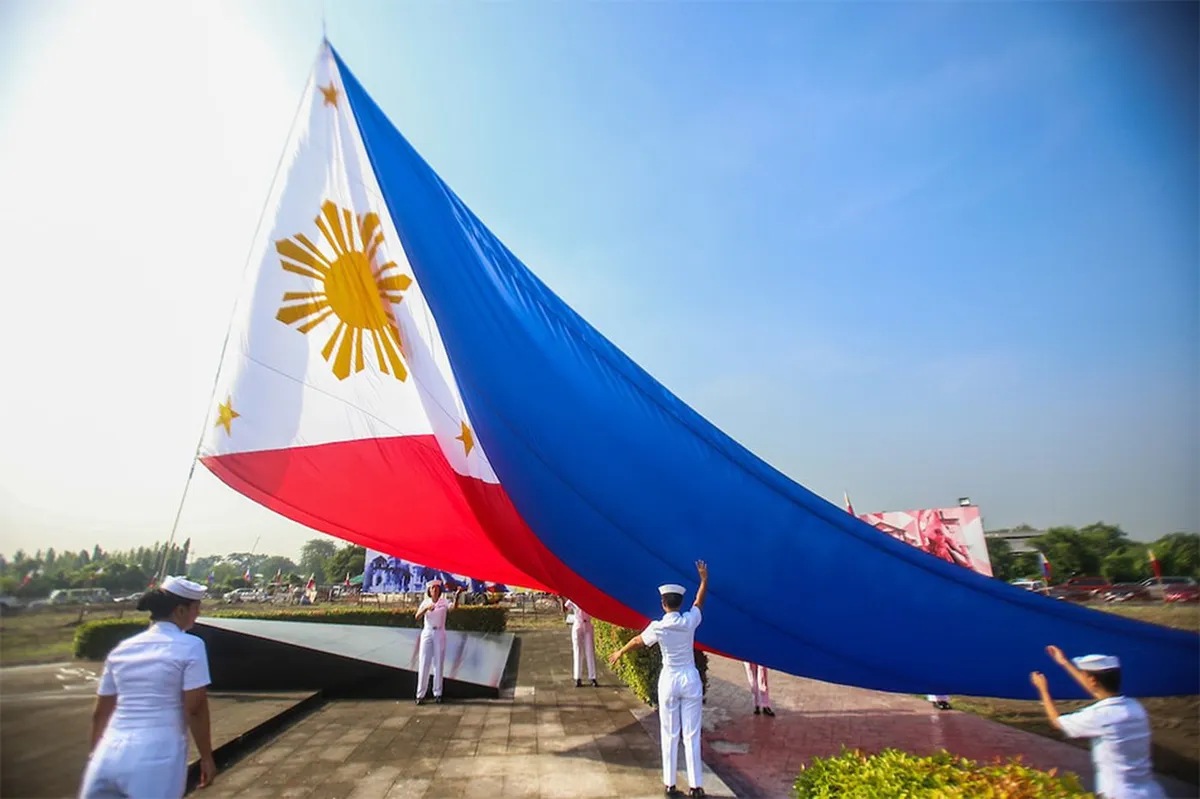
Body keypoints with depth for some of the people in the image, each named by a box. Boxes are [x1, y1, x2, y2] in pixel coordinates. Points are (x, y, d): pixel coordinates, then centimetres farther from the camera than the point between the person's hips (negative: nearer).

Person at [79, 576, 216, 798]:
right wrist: (206, 757, 0)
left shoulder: (122, 648, 11)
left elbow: (100, 713, 17)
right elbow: (195, 709, -10)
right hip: (157, 760, -5)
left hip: (109, 756, 5)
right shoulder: (190, 646, -8)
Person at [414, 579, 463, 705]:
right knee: (423, 663, 1)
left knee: (438, 663, 4)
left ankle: (437, 693, 12)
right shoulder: (425, 602, 3)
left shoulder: (444, 601, -2)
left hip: (439, 634, -1)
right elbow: (417, 617, -10)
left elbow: (453, 608, -24)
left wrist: (457, 597, -43)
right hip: (427, 633, 1)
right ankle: (420, 694, 8)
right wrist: (426, 608, -28)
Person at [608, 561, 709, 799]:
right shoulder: (690, 621, -9)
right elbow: (699, 601, 10)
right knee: (692, 735, 7)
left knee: (669, 735, 11)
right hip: (691, 679, 1)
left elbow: (638, 641, 5)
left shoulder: (658, 627, -12)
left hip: (669, 681, -1)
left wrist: (620, 653, 22)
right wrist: (704, 579, 21)